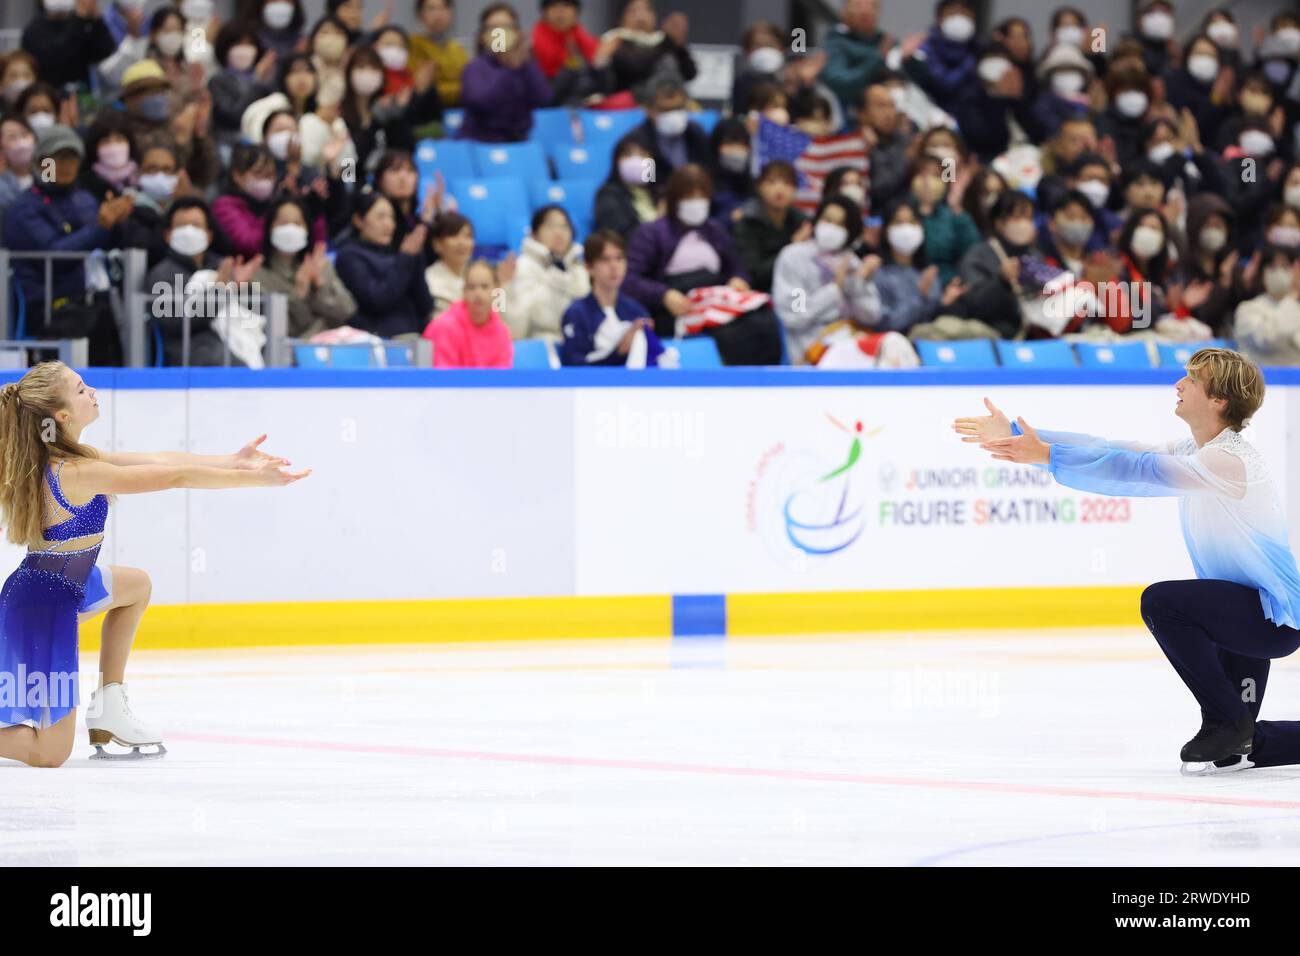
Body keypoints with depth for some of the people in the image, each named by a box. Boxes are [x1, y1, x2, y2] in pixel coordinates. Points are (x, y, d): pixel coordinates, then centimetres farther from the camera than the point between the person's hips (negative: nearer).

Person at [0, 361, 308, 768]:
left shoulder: (54, 460, 1)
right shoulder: (78, 472, -26)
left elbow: (159, 460, 5)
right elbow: (176, 476, -21)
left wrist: (233, 461, 5)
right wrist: (256, 478, -13)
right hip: (43, 608, -10)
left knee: (136, 585, 32)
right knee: (49, 754, -5)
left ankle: (108, 707, 27)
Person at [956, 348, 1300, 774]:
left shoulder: (1228, 459, -22)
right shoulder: (1189, 451, 9)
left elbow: (1138, 473, -32)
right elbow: (1106, 452, 4)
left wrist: (1048, 457, -35)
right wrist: (1016, 435, -3)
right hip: (1245, 612, 10)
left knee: (1161, 602, -27)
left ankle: (1227, 722, -16)